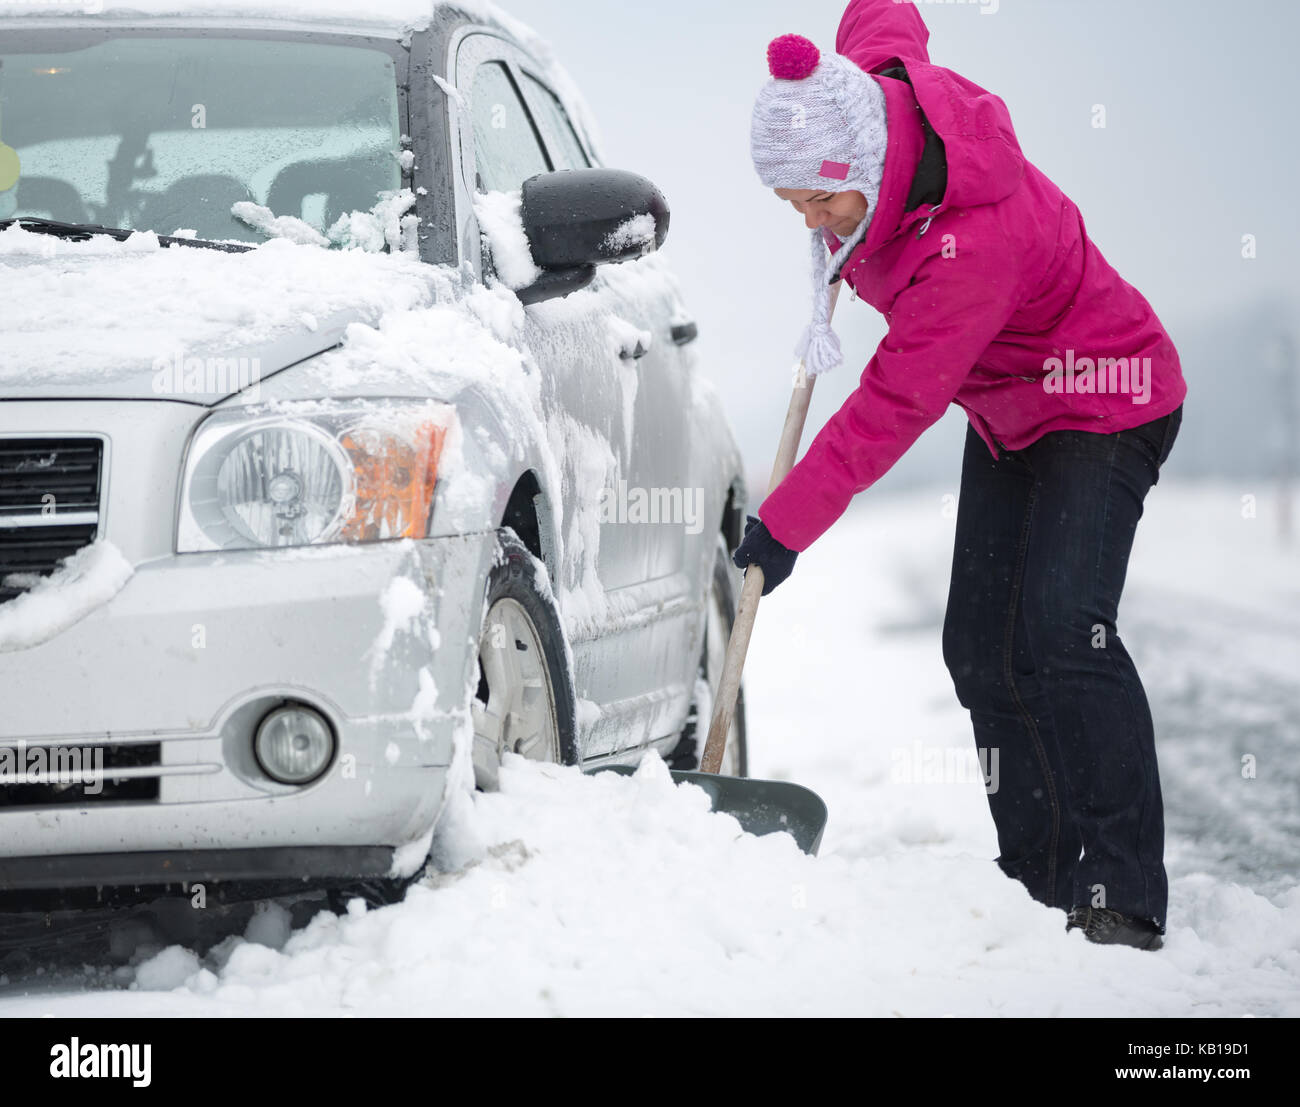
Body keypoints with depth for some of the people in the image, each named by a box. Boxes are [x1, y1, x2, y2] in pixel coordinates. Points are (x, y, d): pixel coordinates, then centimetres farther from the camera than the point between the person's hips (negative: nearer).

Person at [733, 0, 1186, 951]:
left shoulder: (973, 239, -38)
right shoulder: (869, 79, -15)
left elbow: (893, 408, -33)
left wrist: (784, 526, -25)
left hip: (1104, 401, -9)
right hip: (1008, 416, 9)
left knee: (1061, 629, -23)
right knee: (982, 647, 3)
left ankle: (1125, 898, -22)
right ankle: (1041, 878, 7)